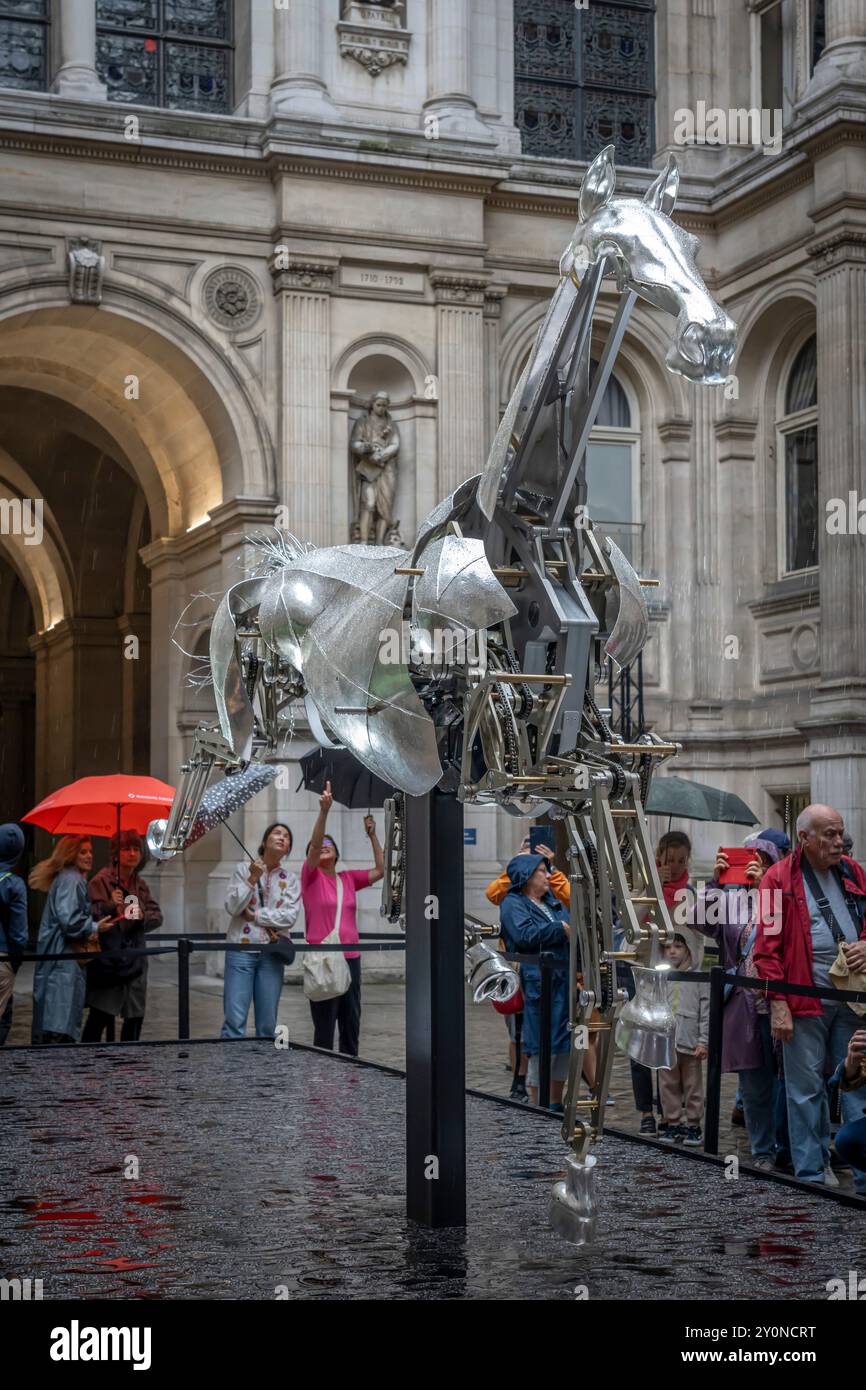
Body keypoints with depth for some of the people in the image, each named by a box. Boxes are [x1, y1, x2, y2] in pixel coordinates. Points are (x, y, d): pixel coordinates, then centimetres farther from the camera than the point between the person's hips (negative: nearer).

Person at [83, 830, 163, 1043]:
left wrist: (144, 917, -12)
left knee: (135, 1016, 9)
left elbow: (158, 917, 8)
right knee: (99, 1016, -9)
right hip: (107, 959, -6)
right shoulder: (101, 881, -6)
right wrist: (110, 905, -30)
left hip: (134, 959, 6)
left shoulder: (140, 884, 13)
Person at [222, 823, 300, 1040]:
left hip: (272, 952, 3)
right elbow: (232, 906, -6)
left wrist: (255, 915, -8)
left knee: (268, 1023, 6)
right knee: (235, 1018, -7)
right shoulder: (244, 869, 4)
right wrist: (252, 879, -12)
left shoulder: (290, 879, 9)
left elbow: (290, 916, -4)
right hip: (242, 948, -3)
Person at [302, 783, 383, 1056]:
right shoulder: (311, 877, -3)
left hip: (351, 959, 5)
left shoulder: (349, 878, 11)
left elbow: (380, 870, 11)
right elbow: (314, 844, -18)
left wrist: (372, 835, 4)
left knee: (351, 1024, 11)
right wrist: (324, 811, -31)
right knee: (324, 1027, -1)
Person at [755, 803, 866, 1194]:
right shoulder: (779, 879, -2)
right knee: (806, 1089, 4)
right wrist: (778, 1002, -12)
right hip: (805, 1000, -4)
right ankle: (812, 1173, 13)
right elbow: (767, 946, -5)